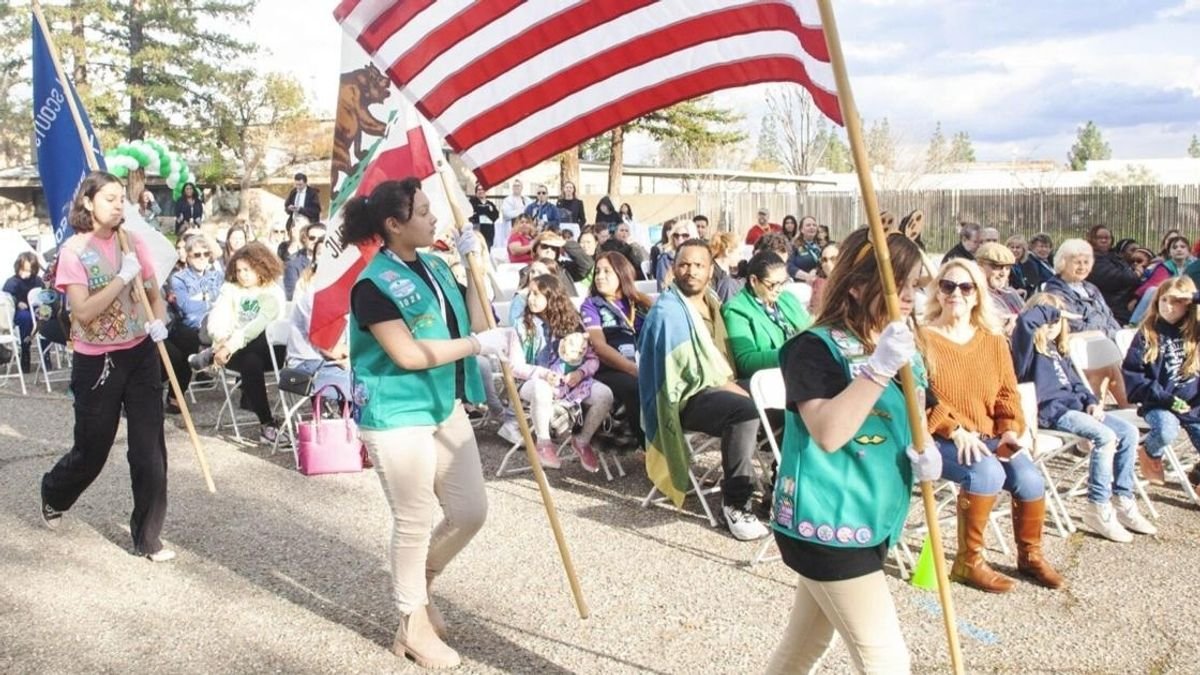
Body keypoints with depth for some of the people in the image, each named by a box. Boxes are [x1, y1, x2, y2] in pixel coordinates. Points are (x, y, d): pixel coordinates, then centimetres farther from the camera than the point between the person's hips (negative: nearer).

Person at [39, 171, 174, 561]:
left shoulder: (133, 242, 2)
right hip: (96, 363, -3)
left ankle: (148, 537, 14)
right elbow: (83, 312, -19)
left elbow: (155, 295, 10)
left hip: (140, 356, 3)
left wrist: (159, 321, -10)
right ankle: (53, 494, 46)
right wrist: (123, 277, -24)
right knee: (92, 450, 12)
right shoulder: (73, 250, -10)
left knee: (149, 449, 2)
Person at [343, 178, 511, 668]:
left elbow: (474, 322, 5)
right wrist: (477, 344, -20)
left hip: (446, 407, 8)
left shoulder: (434, 266, 7)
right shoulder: (374, 284, -16)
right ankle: (412, 624, 24)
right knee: (414, 522, 3)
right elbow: (408, 355, -22)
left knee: (470, 510, 12)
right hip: (397, 415, -8)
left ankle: (416, 584, 37)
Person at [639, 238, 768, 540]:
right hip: (686, 396, -9)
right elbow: (694, 370, -20)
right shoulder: (668, 311, -13)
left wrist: (735, 385, -1)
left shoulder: (710, 300, 14)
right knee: (745, 410, -33)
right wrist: (733, 388, -15)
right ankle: (736, 504, -25)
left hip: (717, 388, 9)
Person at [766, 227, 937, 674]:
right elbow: (827, 434, -30)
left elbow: (907, 423, 19)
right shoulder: (816, 348, -17)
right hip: (828, 524, -8)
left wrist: (925, 450, -3)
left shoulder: (902, 348, 8)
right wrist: (879, 369, -34)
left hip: (870, 523, 8)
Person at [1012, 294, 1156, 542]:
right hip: (1050, 411, -9)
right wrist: (1050, 309, -8)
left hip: (1074, 405, 9)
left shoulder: (1059, 350, 24)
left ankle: (1123, 501, 3)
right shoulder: (1028, 346, -2)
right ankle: (1099, 510, -19)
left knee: (1128, 432, -2)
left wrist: (1091, 402, 7)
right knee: (1106, 437, -25)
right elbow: (1025, 320, -24)